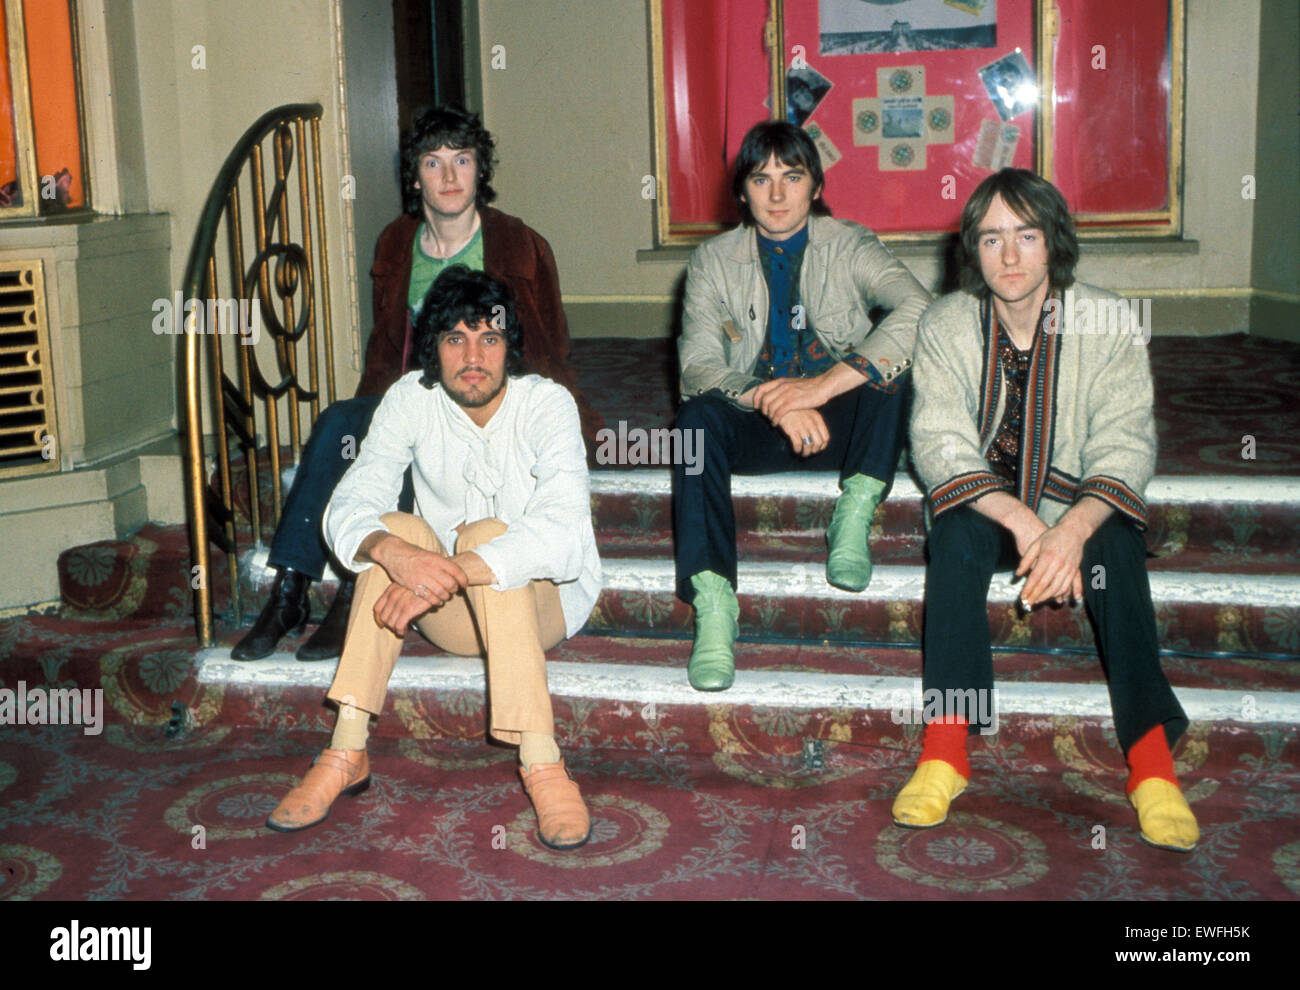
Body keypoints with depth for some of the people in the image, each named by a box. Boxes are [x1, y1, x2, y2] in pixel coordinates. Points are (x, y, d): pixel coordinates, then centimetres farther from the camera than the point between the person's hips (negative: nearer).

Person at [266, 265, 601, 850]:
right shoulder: (411, 400, -8)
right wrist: (396, 553, -41)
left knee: (489, 534, -32)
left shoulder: (547, 405, -18)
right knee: (397, 530, -26)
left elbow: (565, 535, -33)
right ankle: (346, 753, -25)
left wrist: (452, 573, -45)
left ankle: (540, 759, -36)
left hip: (543, 601, -3)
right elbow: (346, 509, -18)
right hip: (449, 612, 3)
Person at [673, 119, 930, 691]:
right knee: (699, 416, -31)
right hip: (754, 429, 1)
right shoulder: (713, 262, 6)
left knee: (894, 359, -27)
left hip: (838, 424, 0)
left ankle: (855, 511, -24)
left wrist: (822, 386, -31)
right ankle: (713, 604, -38)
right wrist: (775, 403, -29)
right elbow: (698, 365, -8)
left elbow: (921, 311, -19)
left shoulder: (849, 247, 1)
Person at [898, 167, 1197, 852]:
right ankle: (944, 747, -31)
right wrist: (1021, 520, -32)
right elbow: (940, 446, -15)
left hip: (1077, 505, 0)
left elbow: (1125, 446, -14)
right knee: (957, 532, -32)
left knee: (1117, 543, -31)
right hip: (982, 501, 0)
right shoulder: (945, 326, -6)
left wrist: (1074, 527, -35)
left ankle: (1152, 761, -30)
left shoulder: (1107, 324, -8)